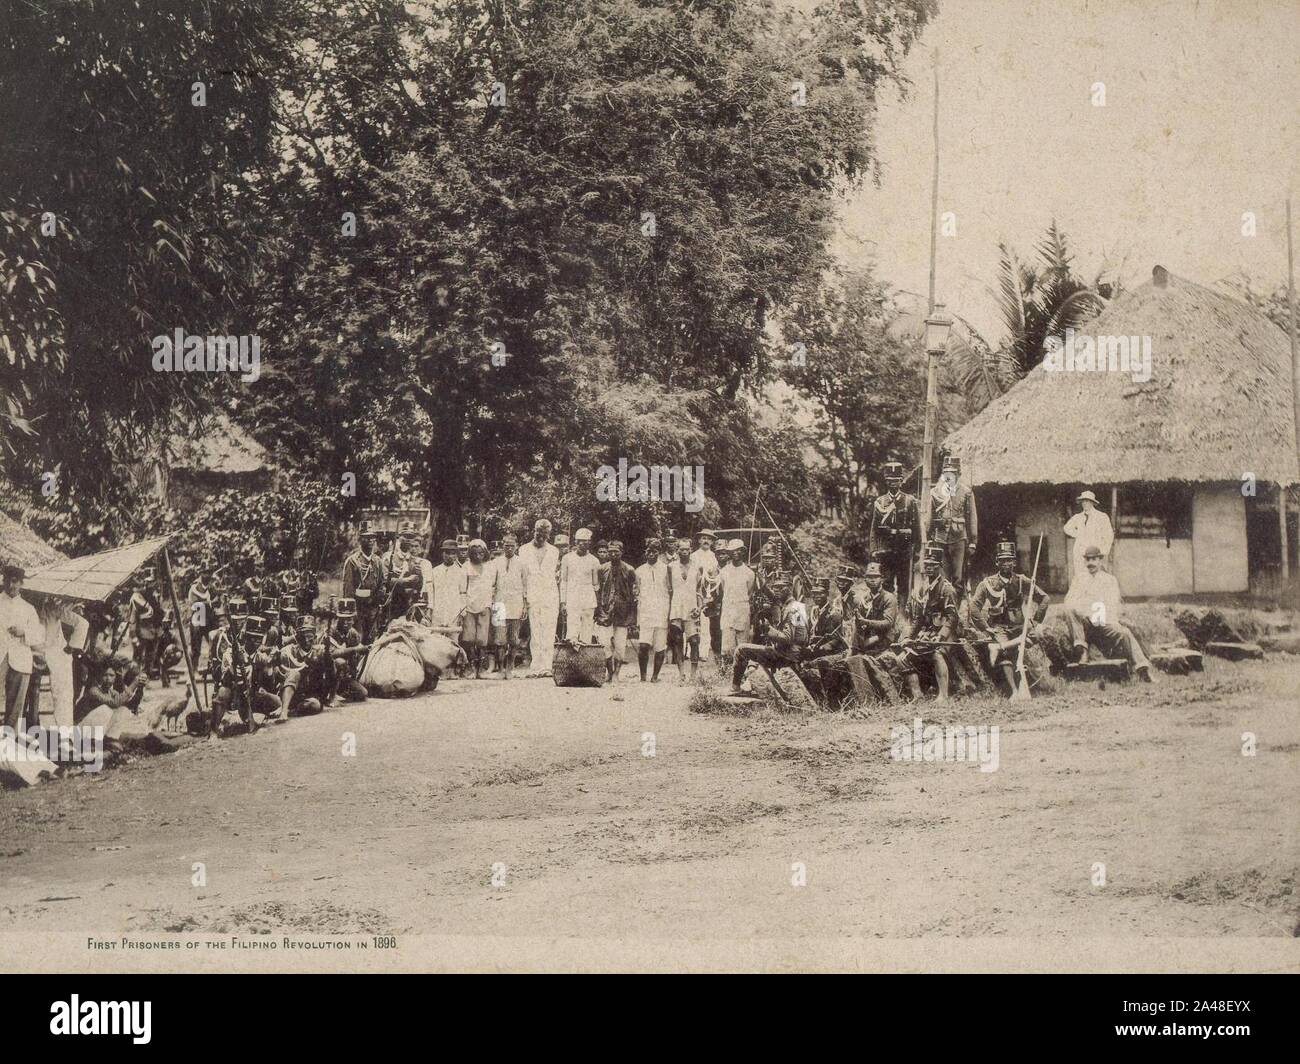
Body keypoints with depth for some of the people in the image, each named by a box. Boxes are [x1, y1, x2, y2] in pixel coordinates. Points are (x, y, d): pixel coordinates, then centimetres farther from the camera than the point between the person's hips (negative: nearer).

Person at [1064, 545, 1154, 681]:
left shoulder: (1110, 580, 23)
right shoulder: (1080, 578, 23)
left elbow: (1114, 604, 10)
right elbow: (1069, 600, 9)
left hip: (1105, 623, 0)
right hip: (1085, 621, 0)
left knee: (1124, 633, -28)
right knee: (1069, 610, -31)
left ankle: (1143, 669, -32)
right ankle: (1081, 648, -29)